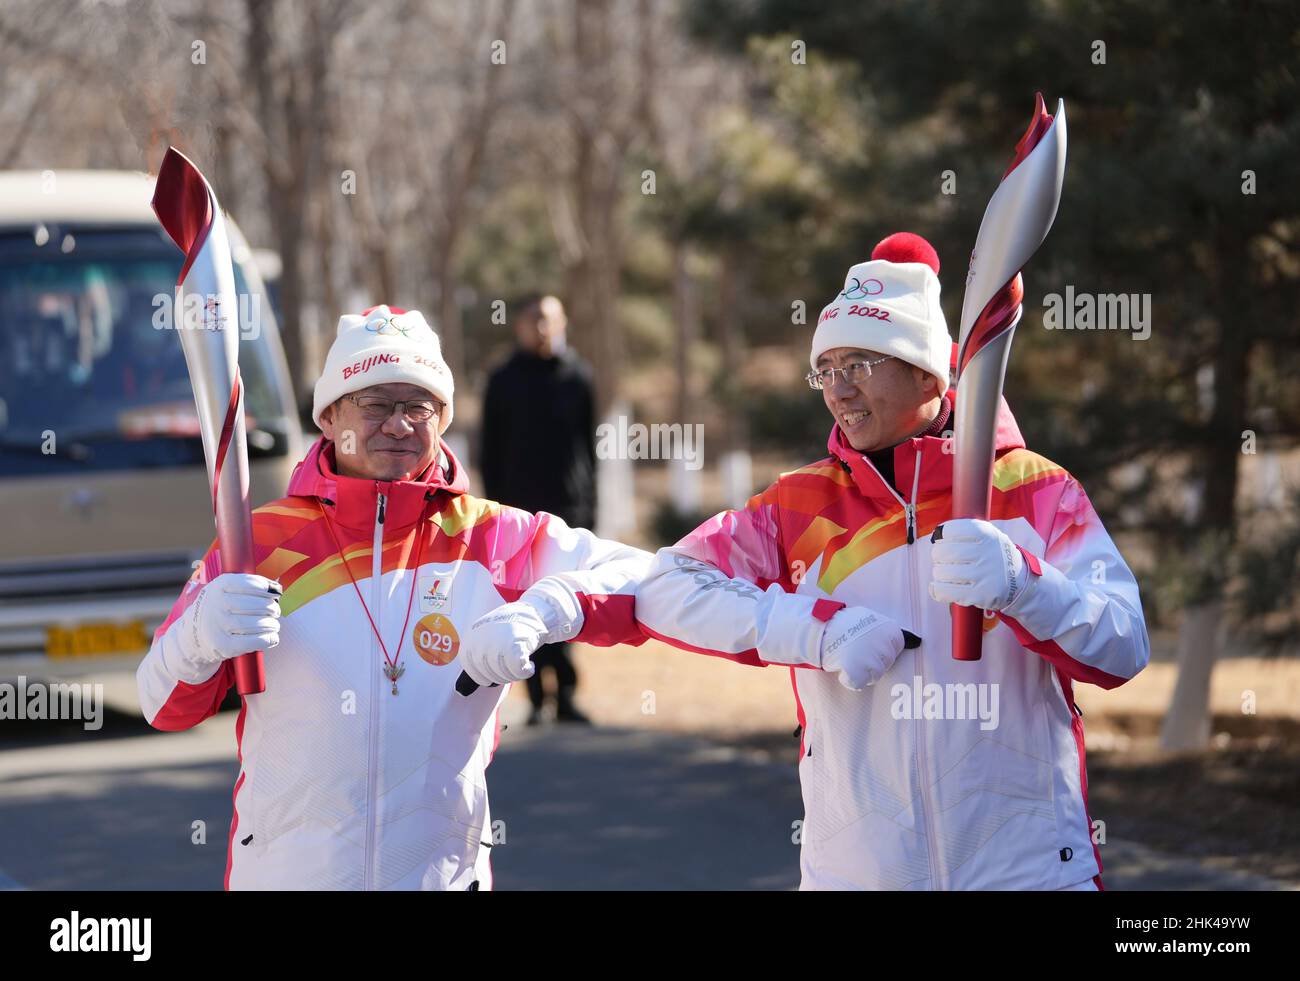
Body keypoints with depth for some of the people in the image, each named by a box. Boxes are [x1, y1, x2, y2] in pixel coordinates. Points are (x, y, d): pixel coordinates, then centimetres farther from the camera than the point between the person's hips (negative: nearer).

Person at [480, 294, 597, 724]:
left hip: (569, 506, 0)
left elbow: (590, 443, 9)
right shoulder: (504, 381, 6)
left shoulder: (577, 376, 7)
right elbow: (492, 449, 7)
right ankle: (538, 698, 2)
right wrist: (496, 506, 1)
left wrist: (589, 502, 3)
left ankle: (564, 694, -3)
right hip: (522, 509, 0)